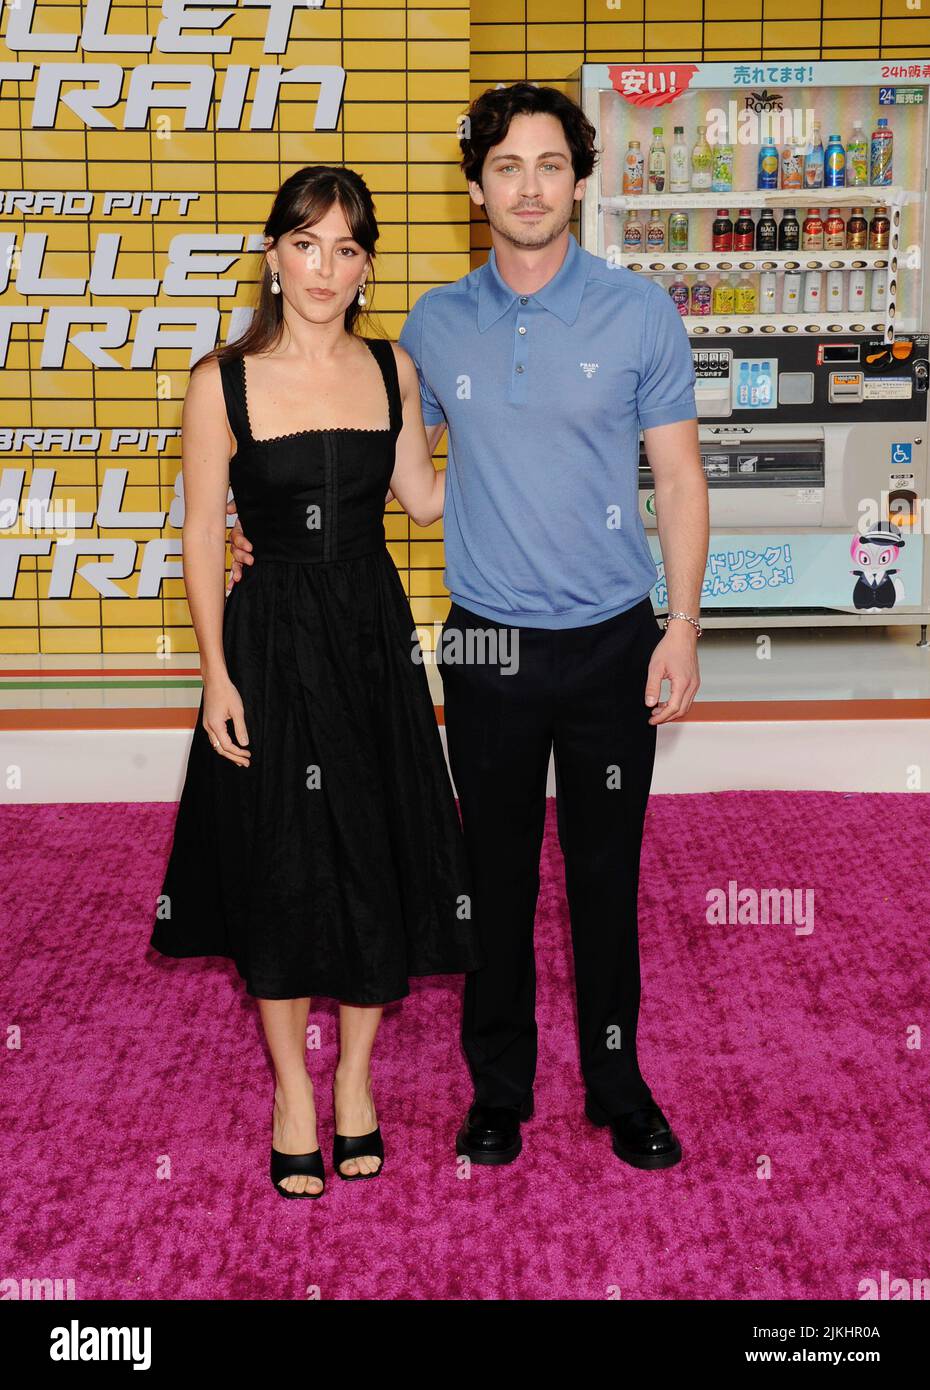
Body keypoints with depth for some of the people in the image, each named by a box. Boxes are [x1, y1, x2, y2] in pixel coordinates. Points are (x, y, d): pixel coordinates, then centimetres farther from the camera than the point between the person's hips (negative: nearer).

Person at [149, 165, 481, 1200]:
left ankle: (355, 1077, 29)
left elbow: (424, 497, 11)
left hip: (376, 636, 3)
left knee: (381, 862, 8)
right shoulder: (223, 382, -5)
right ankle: (294, 1091, 25)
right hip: (273, 639, -3)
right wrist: (217, 675, -9)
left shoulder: (391, 369, 5)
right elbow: (203, 536, -5)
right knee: (283, 870, 5)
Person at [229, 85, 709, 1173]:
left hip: (611, 643, -1)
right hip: (487, 645, 1)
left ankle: (617, 1083, 28)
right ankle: (499, 1086, 28)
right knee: (498, 875, 11)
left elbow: (679, 478, 0)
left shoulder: (638, 310, -3)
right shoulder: (435, 325, 3)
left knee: (606, 875, 10)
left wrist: (682, 630, -6)